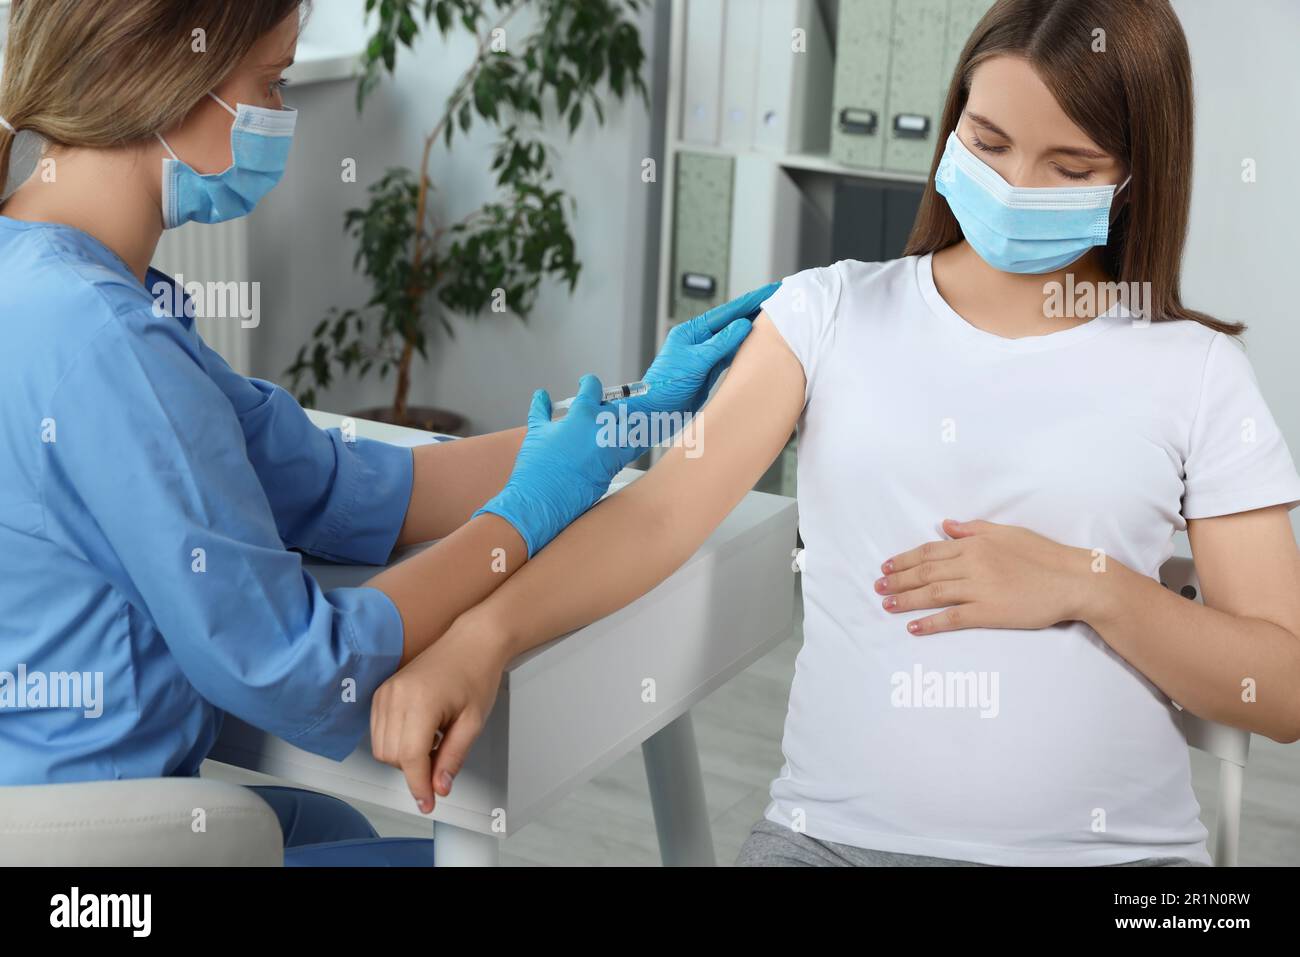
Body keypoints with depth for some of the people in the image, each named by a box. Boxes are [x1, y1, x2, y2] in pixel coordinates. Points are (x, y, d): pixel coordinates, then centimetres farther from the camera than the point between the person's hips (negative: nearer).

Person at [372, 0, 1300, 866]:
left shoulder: (1198, 372, 3)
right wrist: (482, 638, -22)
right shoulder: (833, 312, 6)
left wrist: (1088, 586, -12)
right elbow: (665, 507, -6)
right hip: (833, 833, 0)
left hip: (1114, 847, 1)